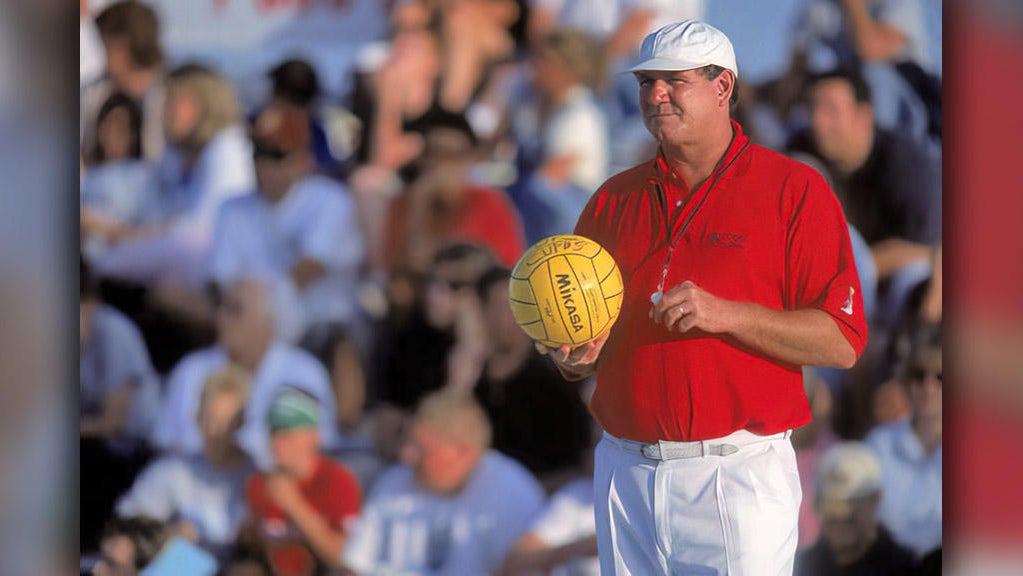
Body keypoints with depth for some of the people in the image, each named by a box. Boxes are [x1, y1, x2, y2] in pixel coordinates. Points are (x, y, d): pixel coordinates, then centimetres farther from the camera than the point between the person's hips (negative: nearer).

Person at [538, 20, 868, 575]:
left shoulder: (793, 191, -2)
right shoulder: (615, 198, 13)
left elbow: (843, 342, -9)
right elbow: (573, 324, 19)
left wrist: (725, 315, -19)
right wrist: (574, 357, -5)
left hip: (737, 480, -5)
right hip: (624, 479, 5)